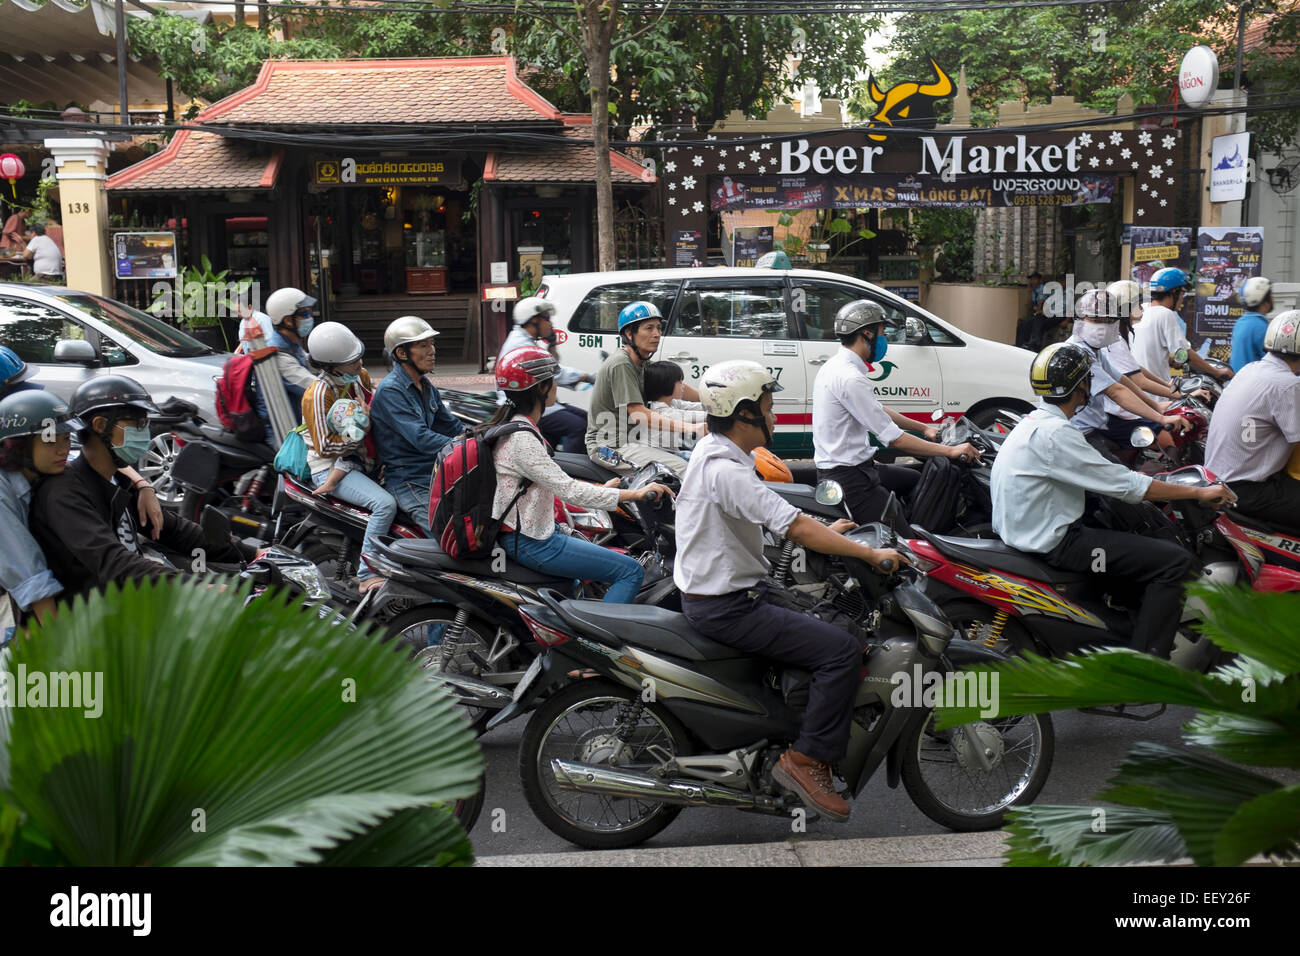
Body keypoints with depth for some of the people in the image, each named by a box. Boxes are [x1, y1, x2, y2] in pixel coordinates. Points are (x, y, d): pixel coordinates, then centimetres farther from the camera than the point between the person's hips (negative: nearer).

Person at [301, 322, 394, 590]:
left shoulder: (360, 377, 4)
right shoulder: (319, 393, -18)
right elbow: (326, 445, -18)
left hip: (357, 458, 8)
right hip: (326, 465, -8)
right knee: (386, 504, -28)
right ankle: (367, 575, -24)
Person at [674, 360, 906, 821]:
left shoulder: (715, 452, 10)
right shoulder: (726, 469, -24)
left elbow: (777, 517, 22)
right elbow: (797, 529, -27)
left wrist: (824, 531, 15)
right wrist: (871, 554, -20)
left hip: (713, 592, 11)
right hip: (726, 607, -11)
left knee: (822, 622, 23)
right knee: (842, 649, -15)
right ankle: (805, 759, -8)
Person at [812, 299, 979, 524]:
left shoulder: (835, 366, 11)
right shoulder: (850, 379, -23)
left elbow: (878, 411, 24)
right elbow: (894, 438, -22)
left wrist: (924, 428, 24)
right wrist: (950, 451, -15)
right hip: (848, 478, -11)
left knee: (920, 481, 22)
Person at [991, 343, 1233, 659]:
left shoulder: (1036, 421, 10)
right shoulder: (1053, 432, -21)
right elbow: (1128, 486, -19)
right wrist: (1199, 493, -10)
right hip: (1052, 544, -11)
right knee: (1174, 561, -12)